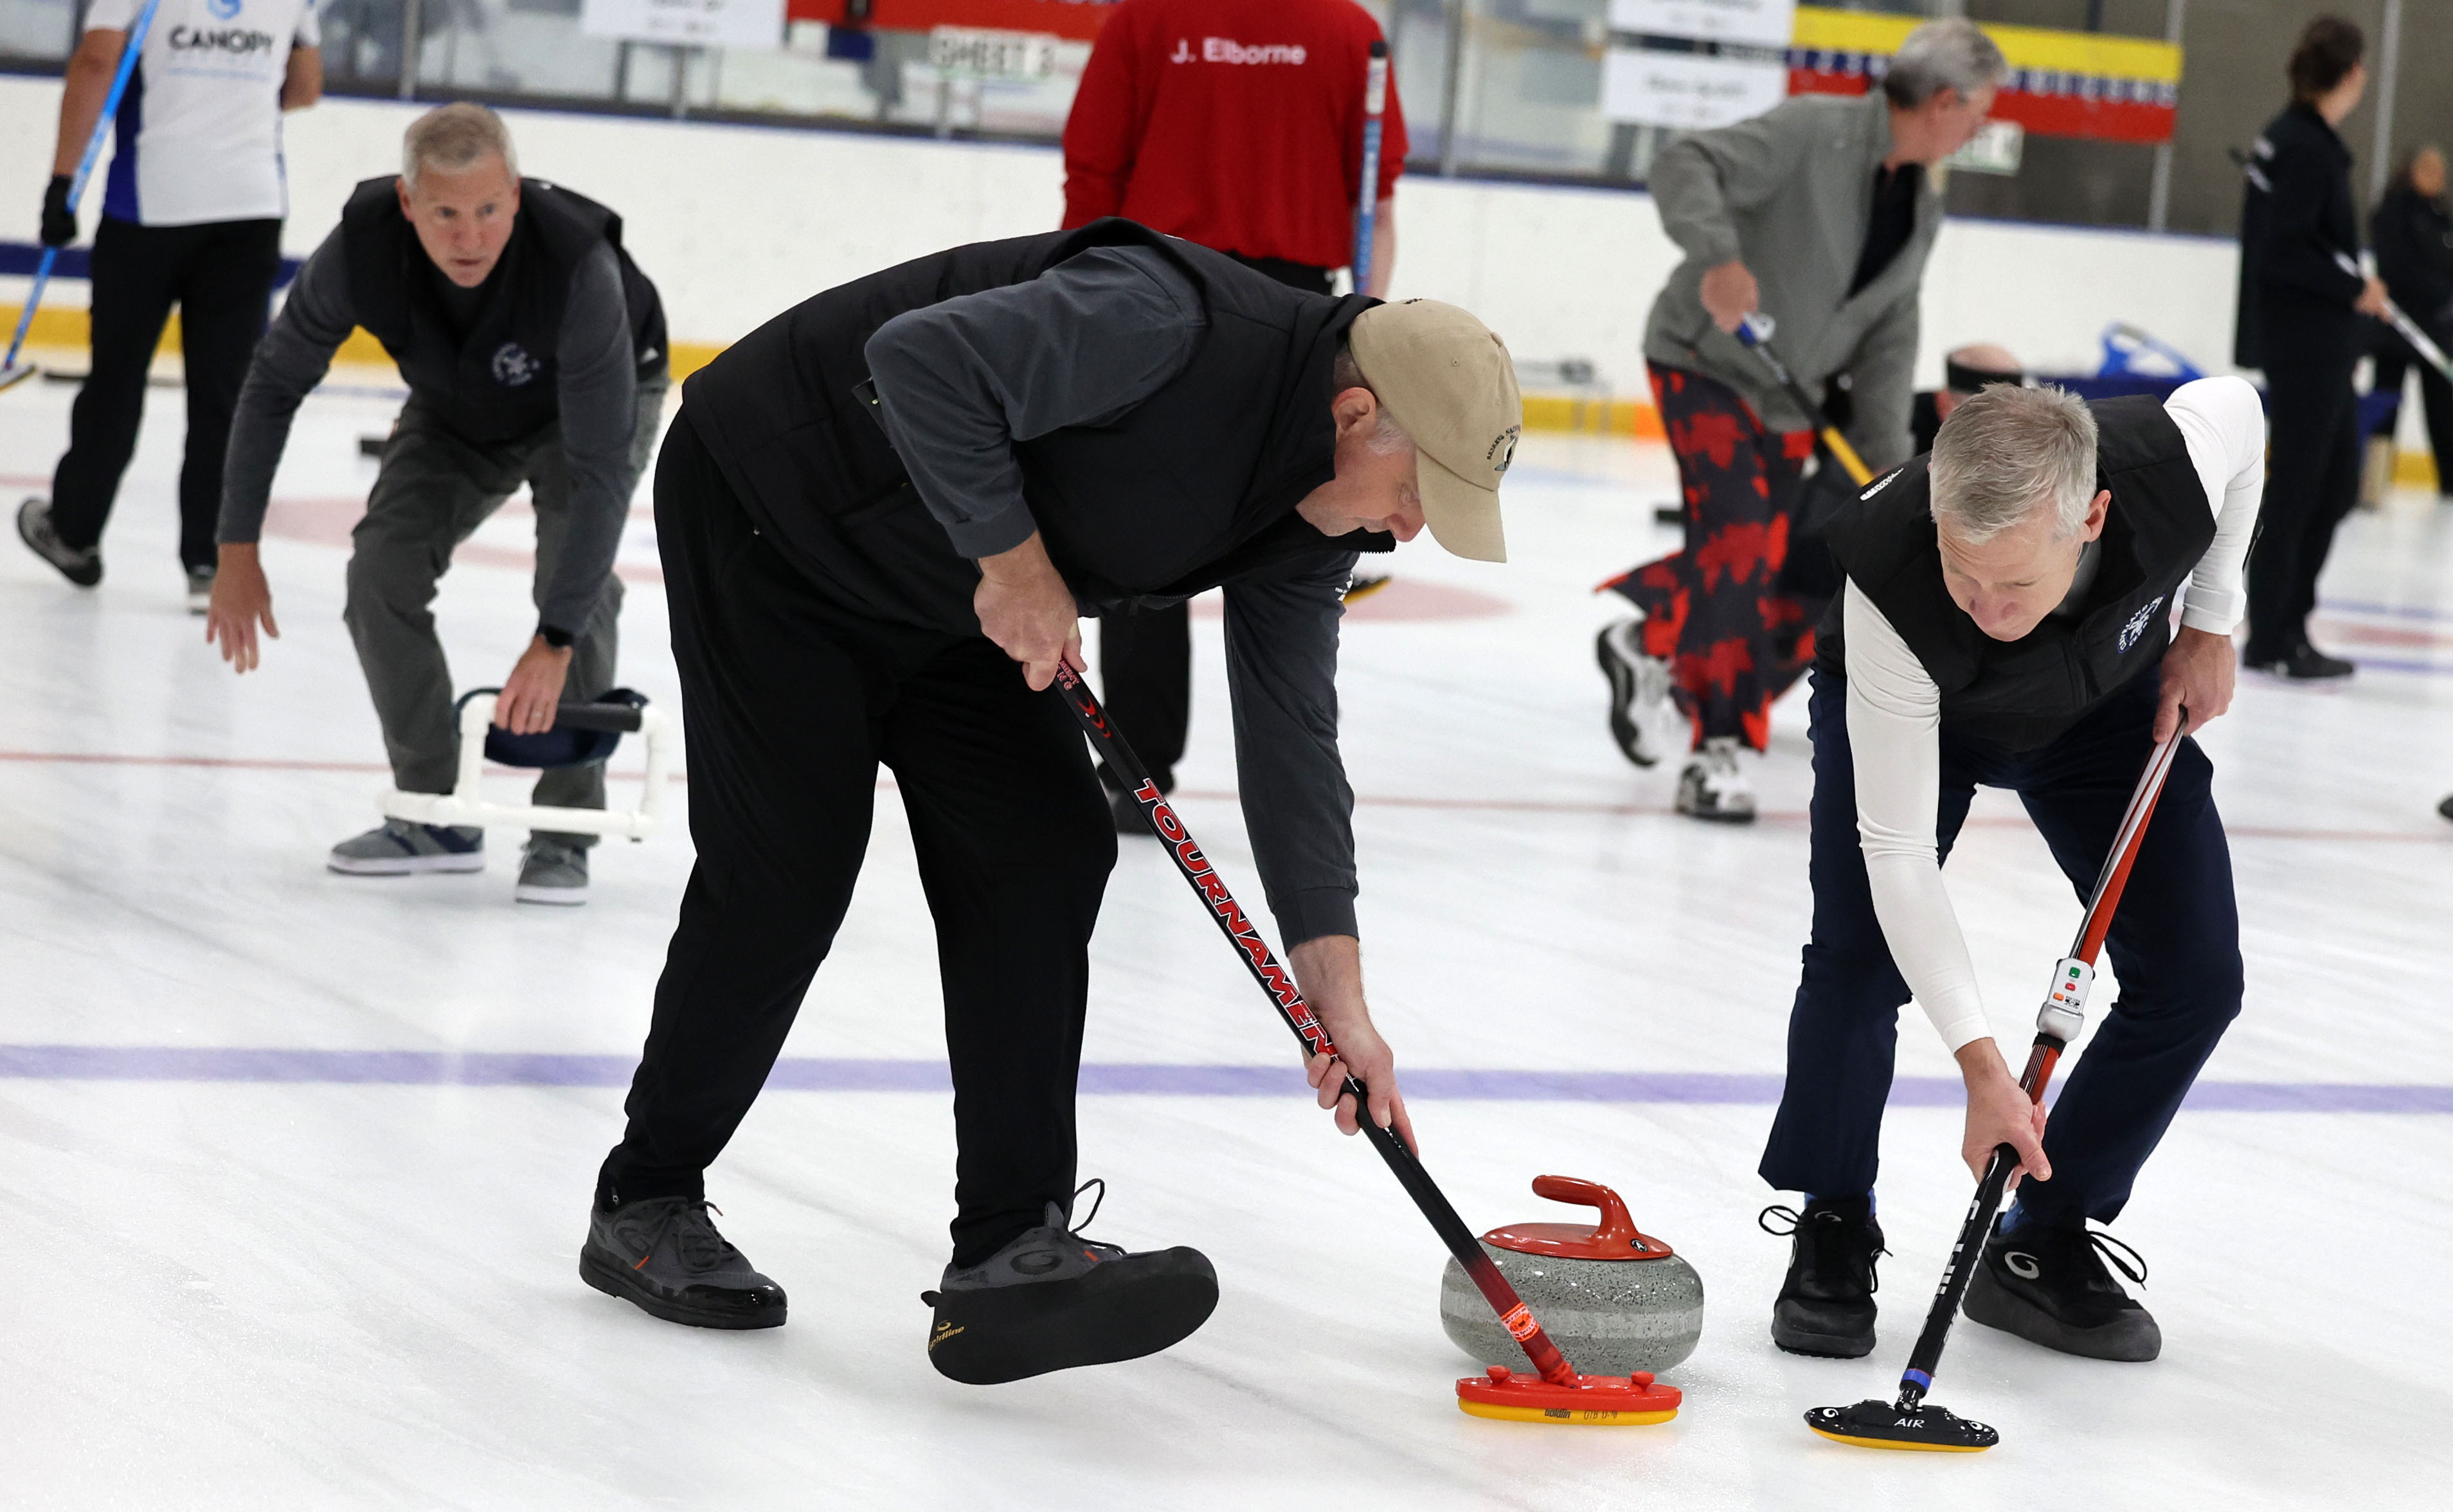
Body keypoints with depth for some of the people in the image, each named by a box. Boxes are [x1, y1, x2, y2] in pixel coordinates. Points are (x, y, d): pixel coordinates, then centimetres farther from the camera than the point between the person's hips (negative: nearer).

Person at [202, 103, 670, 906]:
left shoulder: (579, 264, -43)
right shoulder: (362, 246, -33)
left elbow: (602, 469, -41)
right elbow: (276, 385, -16)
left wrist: (554, 644, -44)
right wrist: (238, 551, -18)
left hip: (599, 396, -4)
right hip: (457, 409, 4)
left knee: (576, 578, -25)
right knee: (383, 564, -13)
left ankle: (564, 832, -12)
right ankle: (436, 815, 1)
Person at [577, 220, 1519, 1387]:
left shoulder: (1307, 525, -4)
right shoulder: (1175, 330, -32)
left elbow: (1290, 734, -2)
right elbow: (921, 354, -36)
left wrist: (1334, 982, -8)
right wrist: (1011, 554, -28)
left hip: (941, 598, 9)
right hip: (776, 510, -8)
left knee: (1041, 852, -5)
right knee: (788, 870, -7)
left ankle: (1011, 1249, -8)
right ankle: (646, 1205, 12)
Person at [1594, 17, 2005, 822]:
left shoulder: (1923, 210, 6)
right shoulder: (1813, 133, -19)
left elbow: (1888, 337, 7)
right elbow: (1684, 166, -27)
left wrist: (1887, 462, 0)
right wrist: (1717, 254, -44)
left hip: (1789, 397, 8)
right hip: (1707, 362, -8)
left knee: (1773, 573, 7)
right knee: (1738, 539, -20)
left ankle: (1651, 646, 34)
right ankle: (1716, 754, -15)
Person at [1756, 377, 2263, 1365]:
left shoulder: (2180, 453, -41)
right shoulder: (1889, 588, -45)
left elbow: (2239, 405, -12)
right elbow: (1897, 849, -38)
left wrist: (2208, 623, -9)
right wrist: (1980, 1063, -41)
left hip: (2108, 700, 3)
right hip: (1908, 710, -3)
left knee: (2195, 976, -7)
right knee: (1857, 952, -23)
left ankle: (2043, 1245, 6)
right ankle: (1831, 1234, -1)